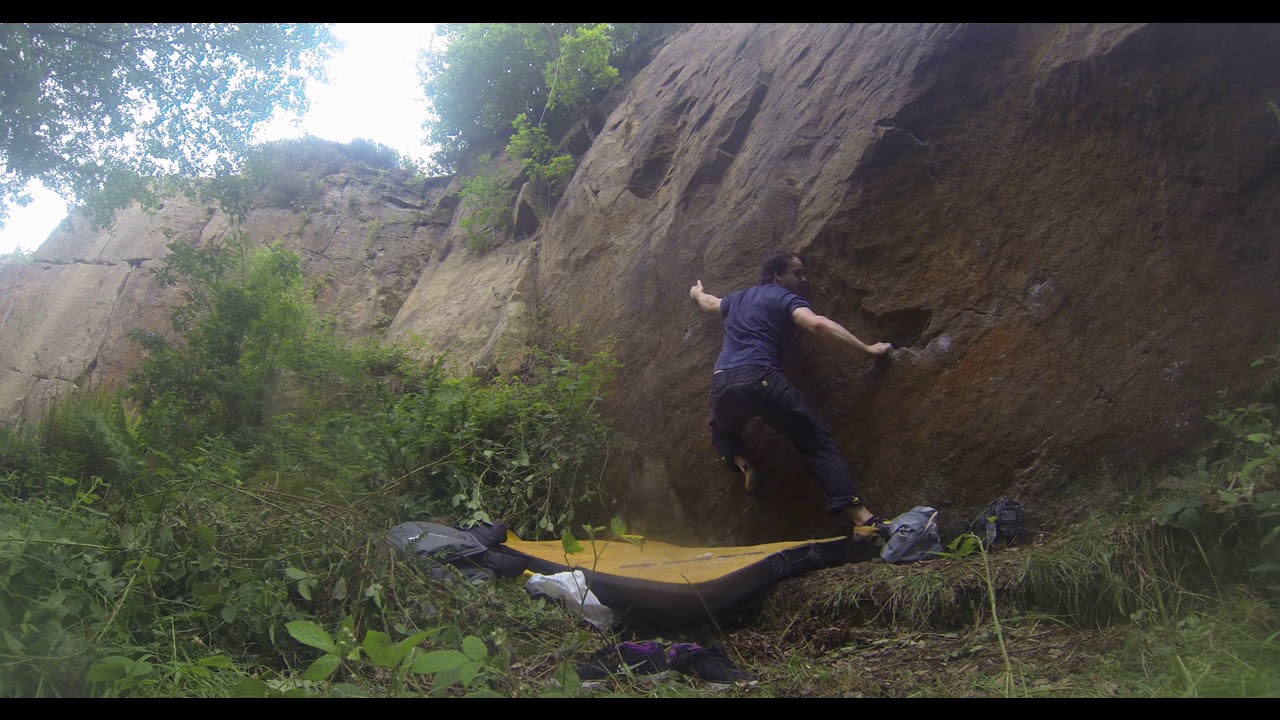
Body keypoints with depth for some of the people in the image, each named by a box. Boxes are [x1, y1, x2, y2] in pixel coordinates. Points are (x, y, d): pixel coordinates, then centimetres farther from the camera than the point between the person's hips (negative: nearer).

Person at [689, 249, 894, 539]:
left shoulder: (738, 298, 27)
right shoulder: (785, 298, 6)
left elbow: (709, 303, 49)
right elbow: (817, 324, -12)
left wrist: (698, 293, 72)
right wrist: (867, 349, -7)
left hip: (721, 383, 6)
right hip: (761, 379, -6)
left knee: (722, 431, 38)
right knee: (818, 441, -3)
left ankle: (740, 462, 6)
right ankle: (862, 518, -13)